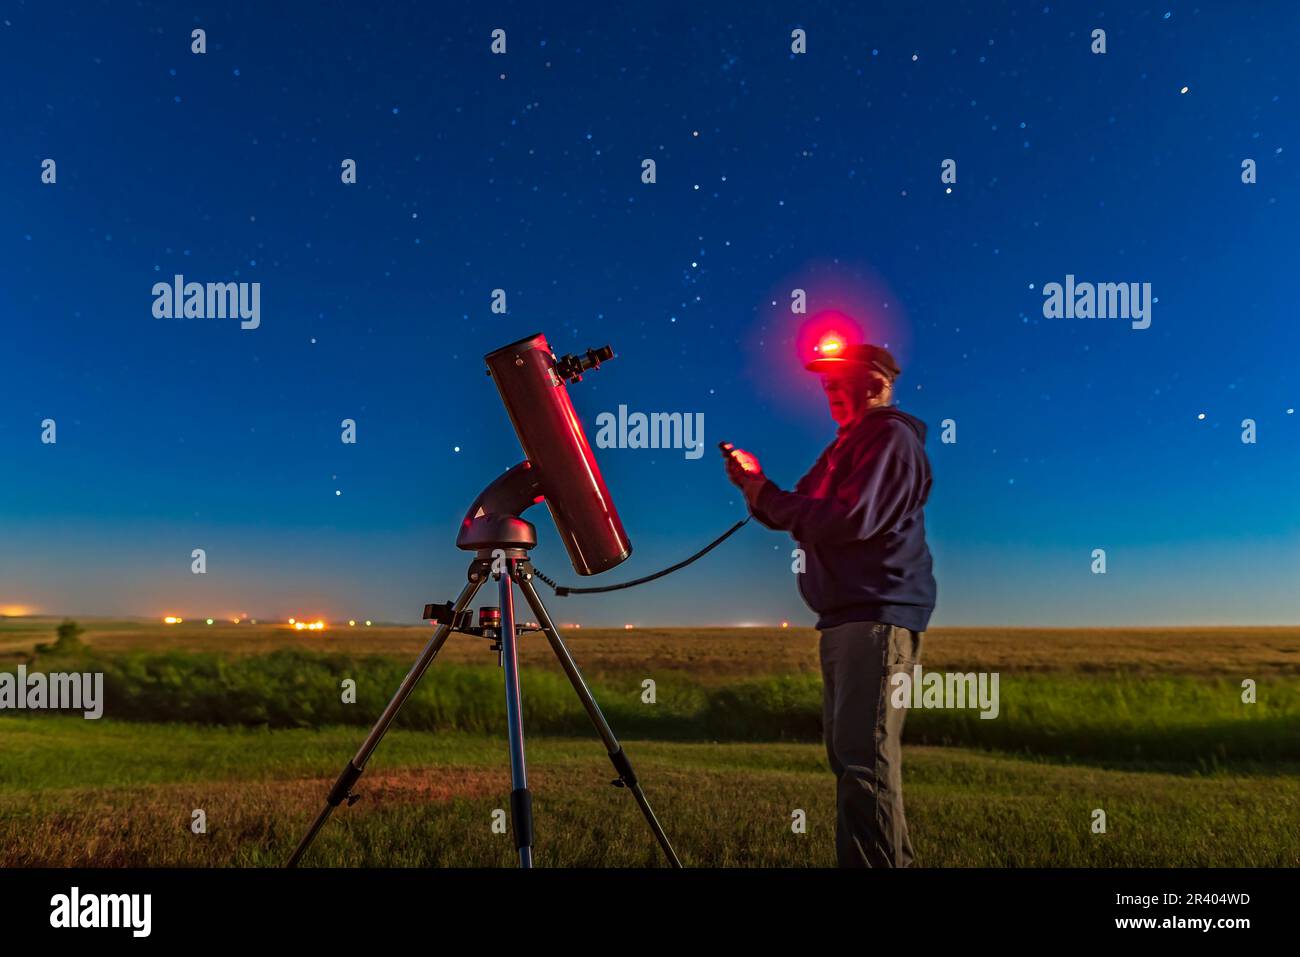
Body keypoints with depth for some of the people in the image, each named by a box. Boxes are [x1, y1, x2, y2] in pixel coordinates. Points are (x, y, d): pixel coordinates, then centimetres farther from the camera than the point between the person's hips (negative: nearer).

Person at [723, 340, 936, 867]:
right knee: (847, 751, 12)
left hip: (878, 616, -10)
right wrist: (757, 487, 2)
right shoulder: (851, 441, 22)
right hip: (844, 614, 10)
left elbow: (851, 520, -19)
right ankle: (885, 856, 20)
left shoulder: (891, 437, -7)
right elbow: (804, 516, 20)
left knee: (864, 756, -13)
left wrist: (767, 497, -9)